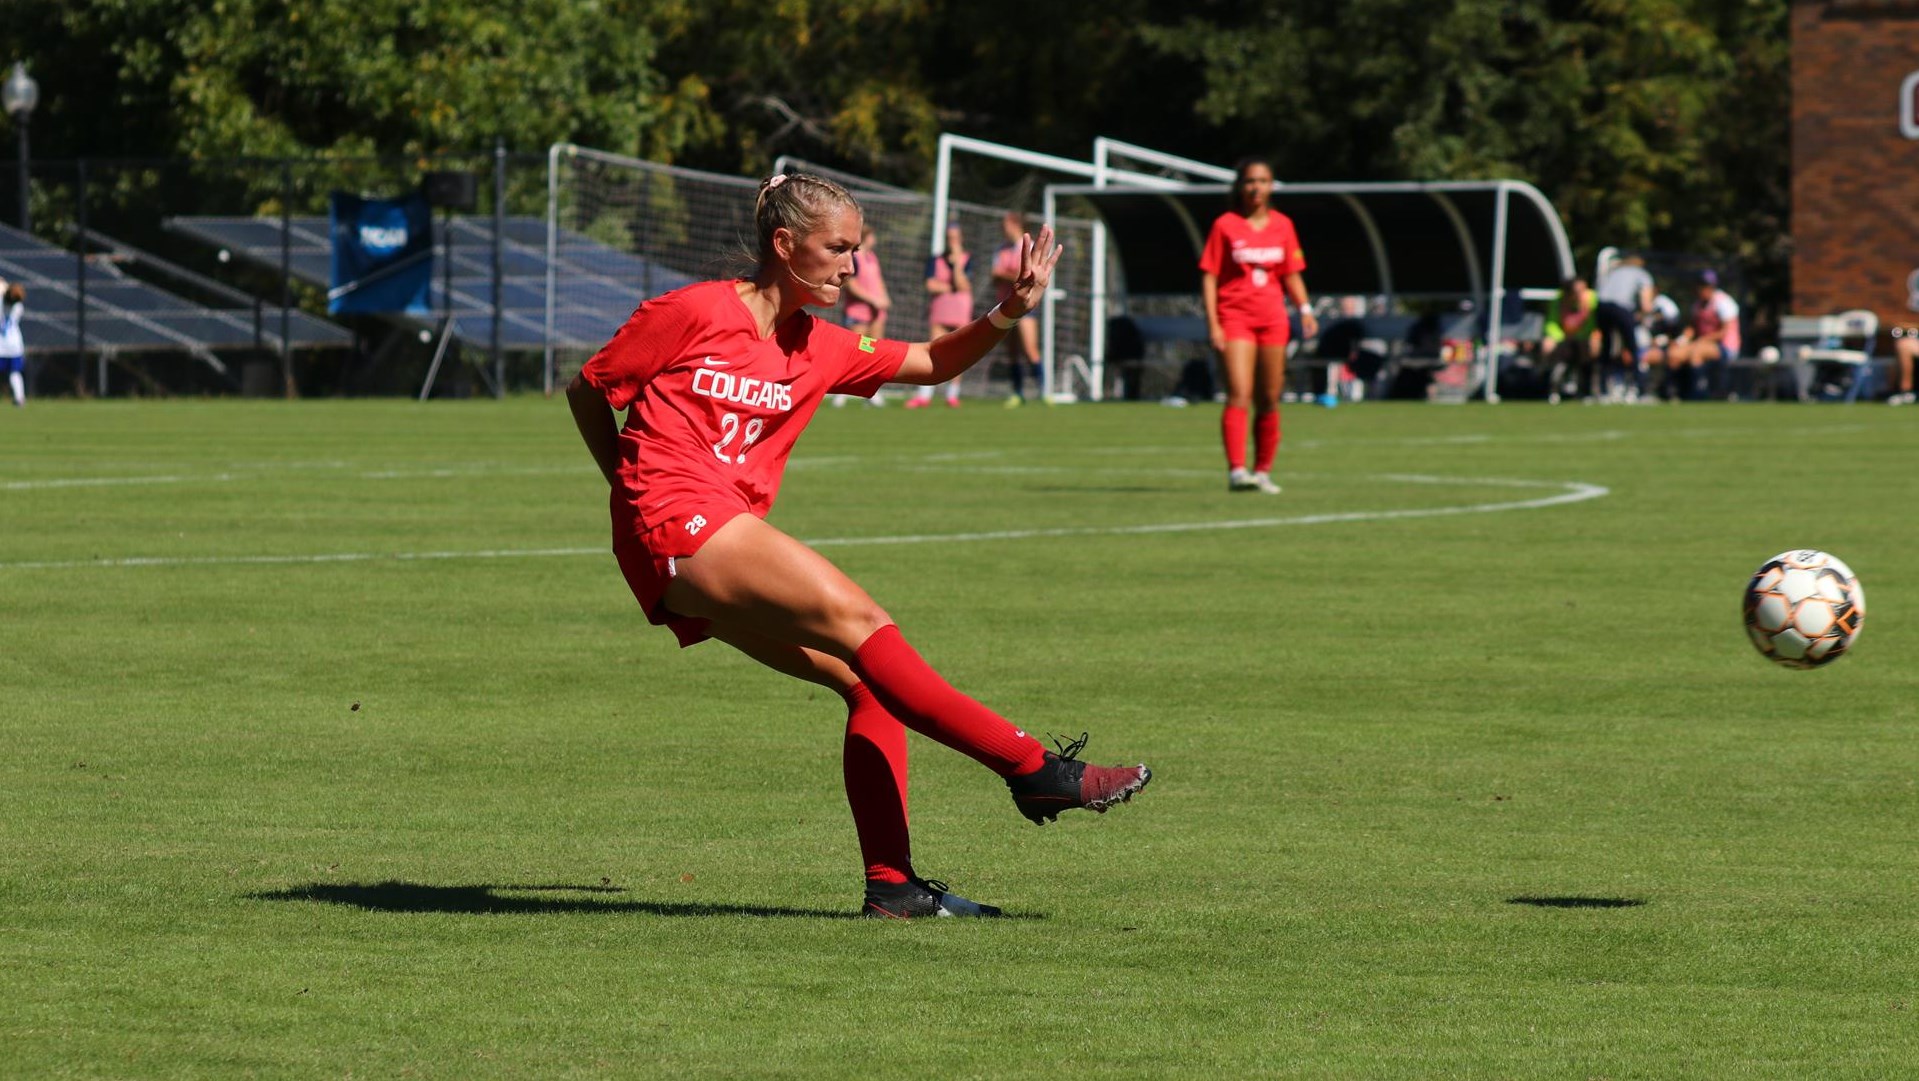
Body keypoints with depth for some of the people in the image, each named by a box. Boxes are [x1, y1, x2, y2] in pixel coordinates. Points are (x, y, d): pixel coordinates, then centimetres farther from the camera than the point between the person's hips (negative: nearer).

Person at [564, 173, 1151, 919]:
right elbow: (586, 390, 5)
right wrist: (635, 489, 8)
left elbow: (932, 363, 22)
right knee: (855, 619, -20)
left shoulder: (819, 348, 16)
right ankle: (1033, 769, -24)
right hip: (677, 528, -9)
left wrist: (1007, 314, 5)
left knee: (866, 678, -3)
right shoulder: (692, 313, -4)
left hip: (727, 539, 9)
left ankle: (890, 884, -5)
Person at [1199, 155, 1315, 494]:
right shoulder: (1225, 226, -2)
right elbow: (1209, 276, -3)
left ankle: (1263, 472, 17)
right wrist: (1212, 324, -10)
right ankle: (1236, 471, -23)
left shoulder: (1282, 225, 9)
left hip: (1272, 319, 4)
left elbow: (1292, 274, 14)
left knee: (1269, 401, 7)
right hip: (1234, 316, -4)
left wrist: (1305, 310, -2)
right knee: (1239, 395, -16)